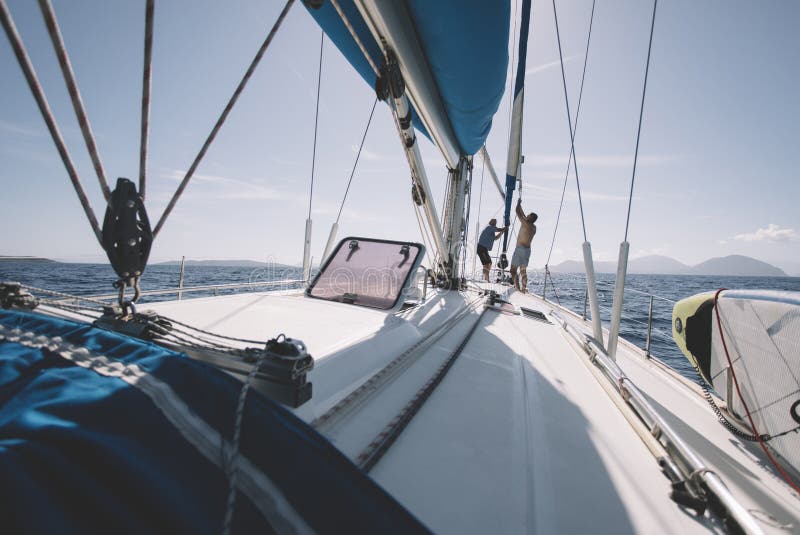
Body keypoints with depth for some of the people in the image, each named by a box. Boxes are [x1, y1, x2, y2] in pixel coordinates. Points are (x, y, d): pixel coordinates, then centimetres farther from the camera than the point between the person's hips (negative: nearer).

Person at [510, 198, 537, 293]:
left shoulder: (526, 223, -12)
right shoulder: (534, 227, 12)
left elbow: (518, 212, -4)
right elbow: (523, 215, 26)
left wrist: (518, 203, 13)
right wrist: (520, 205, 33)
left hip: (520, 249, -8)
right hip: (527, 249, 8)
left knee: (513, 270, -4)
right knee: (523, 271, 11)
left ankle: (517, 287, -11)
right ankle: (523, 289, 8)